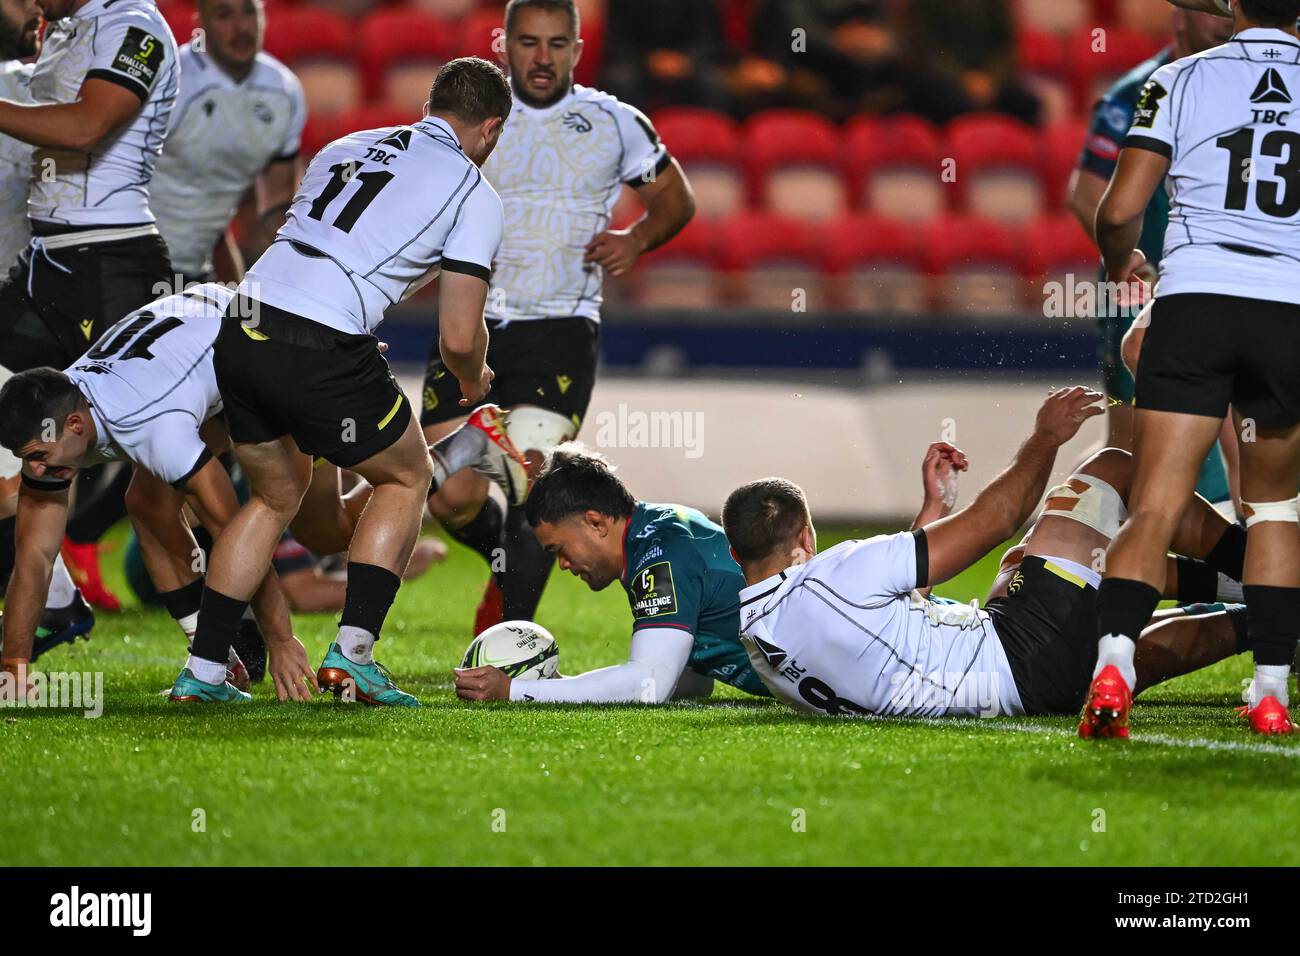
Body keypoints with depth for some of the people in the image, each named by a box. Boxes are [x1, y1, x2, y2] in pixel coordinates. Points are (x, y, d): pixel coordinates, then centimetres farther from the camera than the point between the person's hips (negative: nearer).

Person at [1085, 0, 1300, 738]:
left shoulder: (1184, 80, 5)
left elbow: (1119, 212, 0)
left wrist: (1120, 259, 23)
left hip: (1195, 299, -1)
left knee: (1155, 509, -4)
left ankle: (1114, 663, -24)